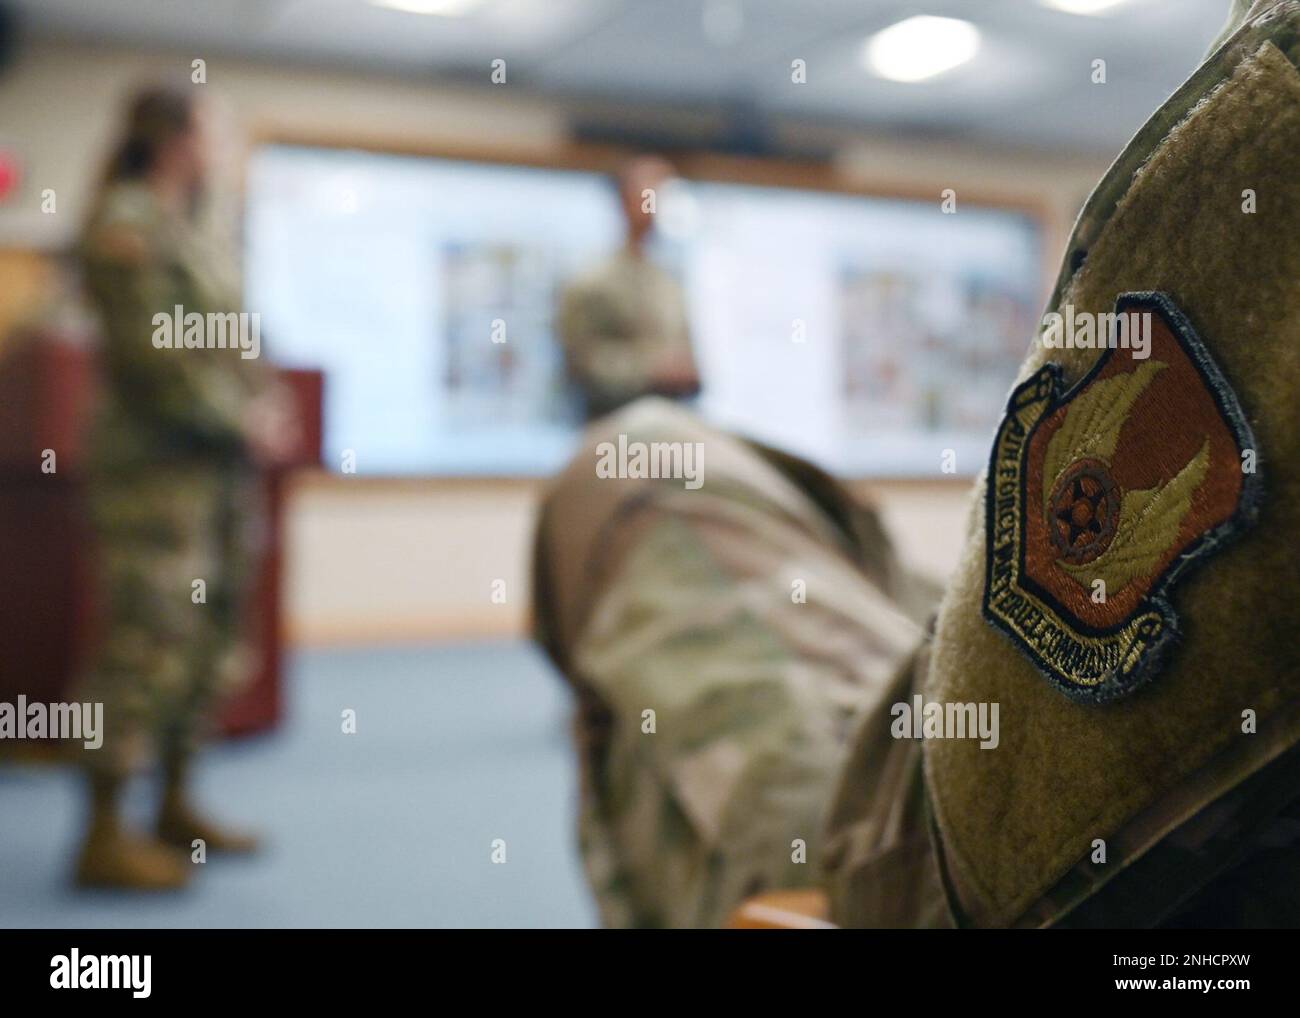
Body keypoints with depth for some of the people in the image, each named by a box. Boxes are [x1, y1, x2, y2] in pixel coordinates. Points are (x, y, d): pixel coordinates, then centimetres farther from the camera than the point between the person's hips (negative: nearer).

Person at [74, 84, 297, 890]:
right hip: (157, 468, -10)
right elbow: (154, 356, -18)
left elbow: (231, 338, 18)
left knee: (207, 640, 13)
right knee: (148, 642, -8)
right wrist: (241, 424, -14)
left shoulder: (184, 228, 18)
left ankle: (178, 808, 24)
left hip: (217, 467, 10)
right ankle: (106, 837, 0)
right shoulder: (126, 226, -10)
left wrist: (268, 401, 2)